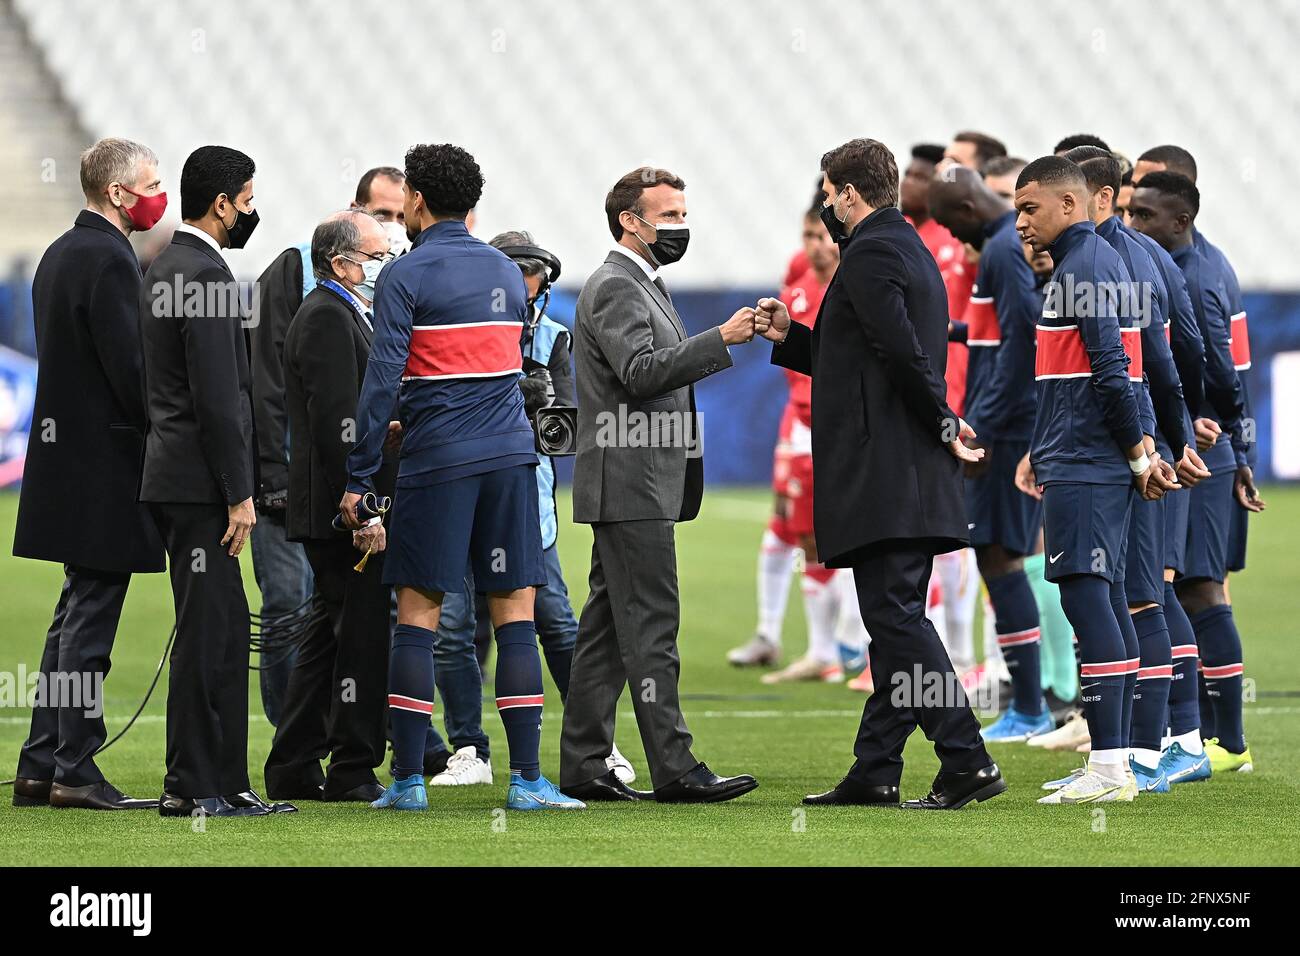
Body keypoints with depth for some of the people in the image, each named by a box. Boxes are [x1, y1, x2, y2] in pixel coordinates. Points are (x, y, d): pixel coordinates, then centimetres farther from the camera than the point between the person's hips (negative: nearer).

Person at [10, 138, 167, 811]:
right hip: (105, 460, -10)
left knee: (75, 616, 14)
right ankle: (75, 771, -4)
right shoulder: (109, 261, -16)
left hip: (65, 448, 10)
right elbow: (130, 368, -20)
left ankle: (41, 767, 15)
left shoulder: (61, 253, 15)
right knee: (90, 617, -6)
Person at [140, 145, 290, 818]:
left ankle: (219, 779, 16)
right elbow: (217, 398, -20)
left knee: (220, 626, 13)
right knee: (209, 629, -7)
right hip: (198, 483, -10)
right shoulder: (206, 276, -16)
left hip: (174, 477, 10)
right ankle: (197, 786, -6)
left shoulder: (166, 267, 15)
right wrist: (239, 493, -17)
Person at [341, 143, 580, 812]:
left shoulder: (407, 276, -5)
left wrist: (359, 477, -4)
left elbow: (382, 380, -9)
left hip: (438, 459, -4)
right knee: (514, 614, 2)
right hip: (510, 455, 4)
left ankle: (407, 778, 1)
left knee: (417, 617, 2)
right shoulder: (506, 272, 13)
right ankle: (526, 778, -3)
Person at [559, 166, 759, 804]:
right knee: (650, 625, -11)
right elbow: (641, 370, -23)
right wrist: (721, 339, -27)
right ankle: (674, 769, -14)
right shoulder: (615, 286, -11)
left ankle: (583, 766, 10)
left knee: (608, 626, 9)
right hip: (630, 484, -11)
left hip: (642, 482, 11)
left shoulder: (643, 284, 22)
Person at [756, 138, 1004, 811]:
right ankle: (874, 772, 14)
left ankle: (966, 759, -16)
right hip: (913, 478, 10)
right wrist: (789, 338, 21)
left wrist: (942, 424, -13)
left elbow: (902, 351, -23)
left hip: (883, 477, -10)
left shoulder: (871, 253, -11)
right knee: (895, 621, 10)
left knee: (895, 618, -11)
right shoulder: (911, 250, 21)